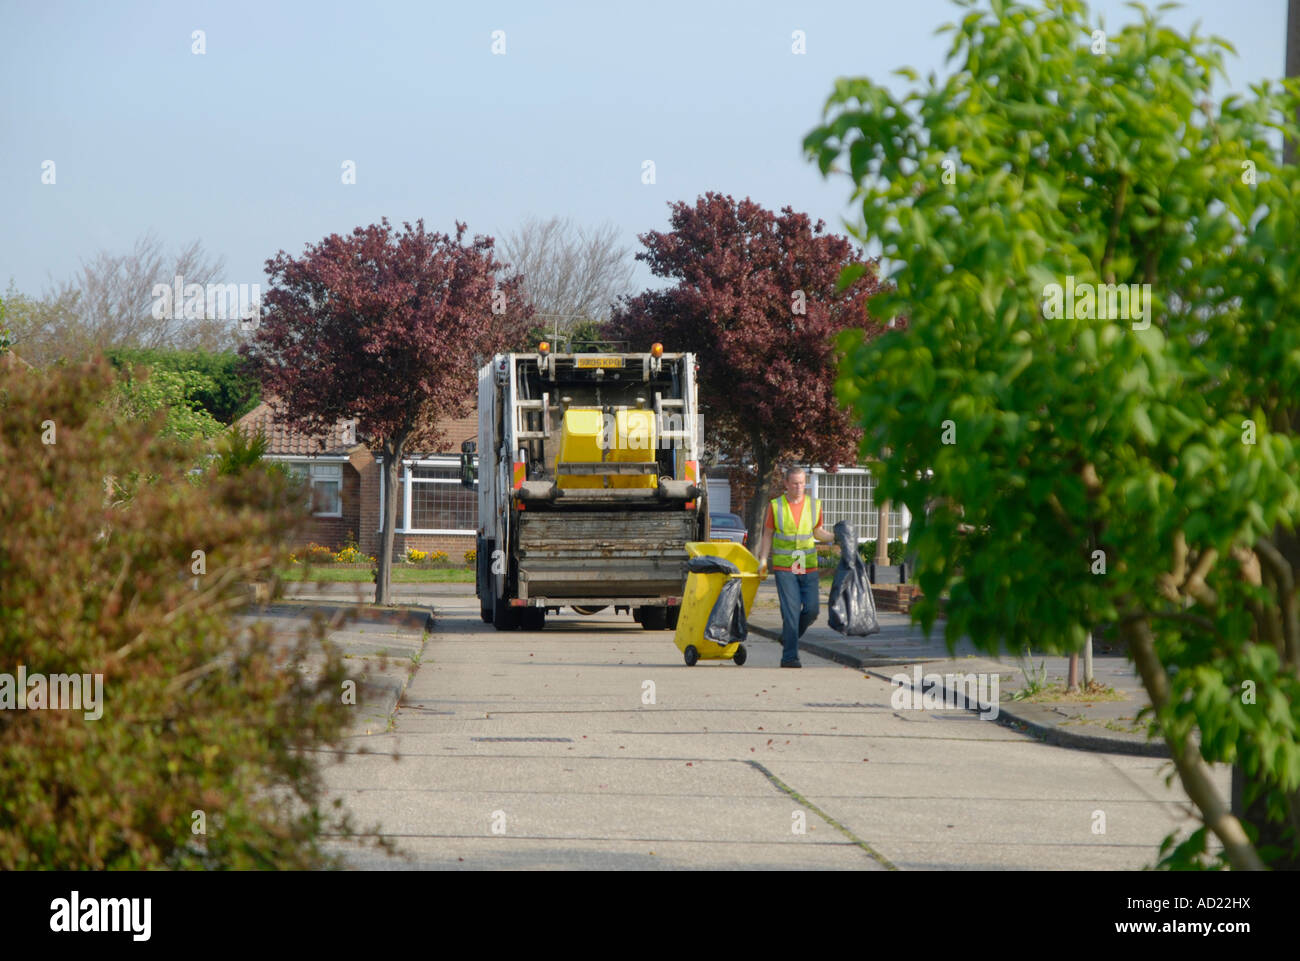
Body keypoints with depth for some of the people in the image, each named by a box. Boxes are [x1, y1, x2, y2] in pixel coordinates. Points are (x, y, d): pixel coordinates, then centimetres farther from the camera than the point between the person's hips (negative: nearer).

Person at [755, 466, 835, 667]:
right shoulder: (775, 506, -1)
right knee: (791, 611, -10)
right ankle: (789, 657, -6)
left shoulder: (814, 505, 6)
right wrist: (763, 559, -6)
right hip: (784, 567, -3)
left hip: (808, 568, 3)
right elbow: (768, 535, 5)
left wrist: (835, 537, -2)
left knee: (811, 610, -3)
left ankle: (789, 636, 25)